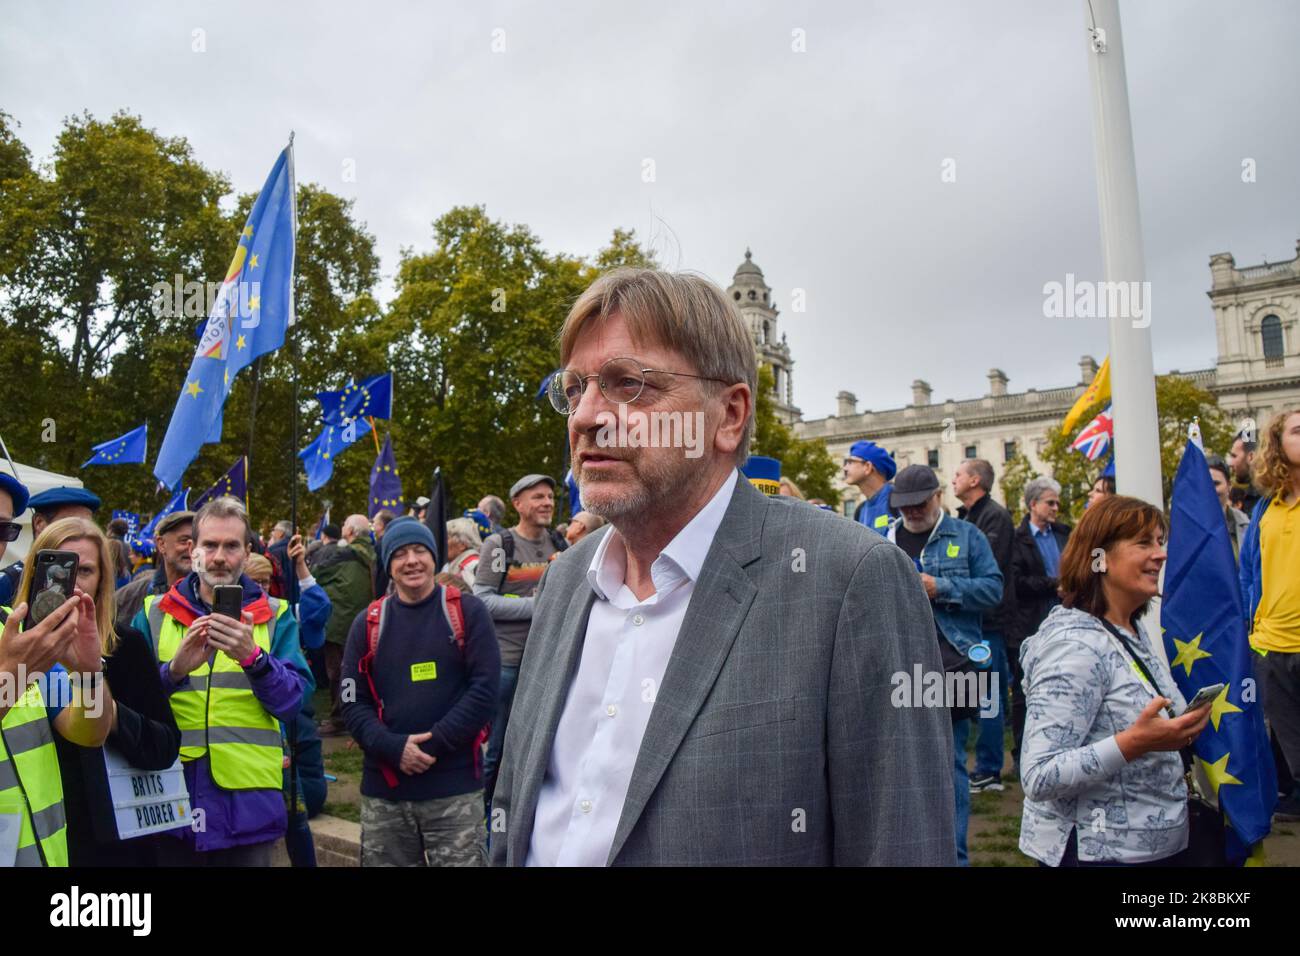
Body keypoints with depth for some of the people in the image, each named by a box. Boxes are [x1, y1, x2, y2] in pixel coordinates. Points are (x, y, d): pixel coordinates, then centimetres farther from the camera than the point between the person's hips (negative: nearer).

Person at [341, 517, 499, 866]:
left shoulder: (468, 611, 0)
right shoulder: (368, 622, 7)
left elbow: (485, 688, -6)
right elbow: (353, 702, 4)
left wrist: (434, 742, -14)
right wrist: (393, 747, -12)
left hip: (455, 786, -2)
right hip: (383, 788, 3)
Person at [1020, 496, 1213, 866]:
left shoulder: (1134, 631, 4)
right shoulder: (1075, 645, -23)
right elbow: (1039, 779, -27)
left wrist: (1181, 729, 2)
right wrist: (1133, 743, -34)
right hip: (1097, 851, -8)